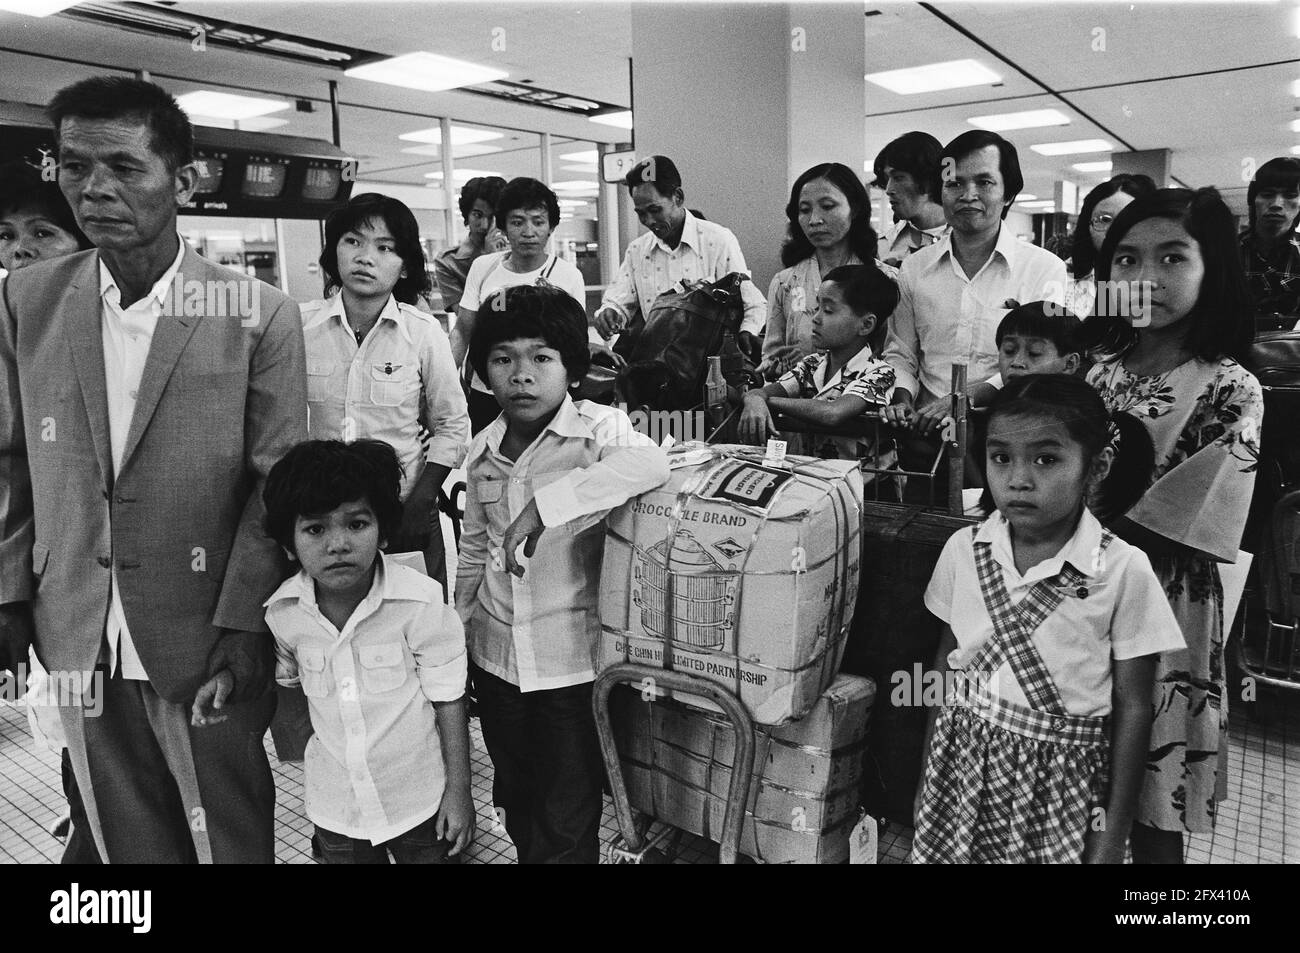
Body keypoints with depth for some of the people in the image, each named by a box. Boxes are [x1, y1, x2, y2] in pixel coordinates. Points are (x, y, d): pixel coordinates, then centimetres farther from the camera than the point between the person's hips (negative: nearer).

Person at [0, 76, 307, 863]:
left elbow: (278, 482, -9)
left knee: (230, 836, 15)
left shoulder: (259, 315, -10)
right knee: (125, 840, 19)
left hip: (205, 644, -3)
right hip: (76, 642, 3)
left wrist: (243, 623, -13)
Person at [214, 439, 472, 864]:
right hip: (336, 808, 3)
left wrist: (459, 788, -8)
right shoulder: (282, 611, -13)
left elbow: (448, 699, -13)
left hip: (420, 802, -3)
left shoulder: (420, 602, -24)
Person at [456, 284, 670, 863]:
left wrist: (544, 504, -43)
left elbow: (650, 463, -40)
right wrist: (457, 630, 20)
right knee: (515, 803, 26)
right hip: (495, 657, 6)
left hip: (571, 663, -5)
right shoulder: (482, 450, 1)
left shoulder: (597, 429, -16)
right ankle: (528, 852, 50)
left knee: (566, 825, 10)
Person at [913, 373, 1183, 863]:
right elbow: (946, 661, 6)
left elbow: (1132, 708, -7)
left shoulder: (1123, 570, -13)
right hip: (964, 772, 3)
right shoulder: (963, 550, -5)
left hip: (1061, 783, -2)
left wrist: (1112, 836, -4)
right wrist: (929, 775, 9)